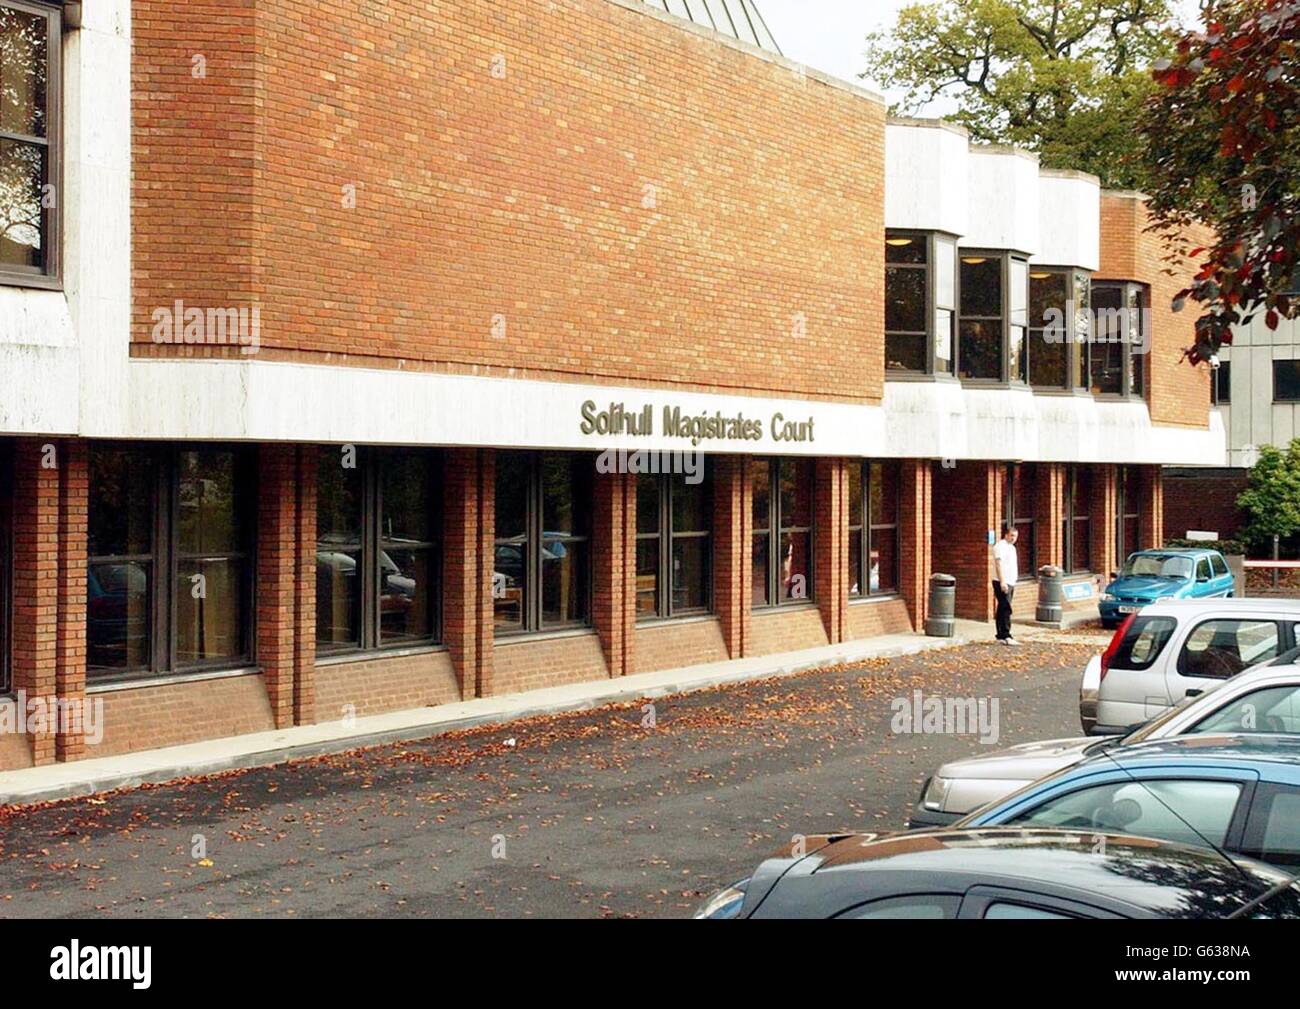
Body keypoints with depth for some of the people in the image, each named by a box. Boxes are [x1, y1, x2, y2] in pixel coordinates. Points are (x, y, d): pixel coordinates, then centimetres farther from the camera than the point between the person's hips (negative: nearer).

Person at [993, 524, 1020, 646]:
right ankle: (1006, 636, -19)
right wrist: (1002, 581, -26)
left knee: (1002, 609, 11)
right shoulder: (1001, 547, -11)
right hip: (1002, 583, -10)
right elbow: (999, 564, -19)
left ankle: (1001, 636, 13)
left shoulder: (1011, 547, 19)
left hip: (1010, 583, 10)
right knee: (1006, 609, -15)